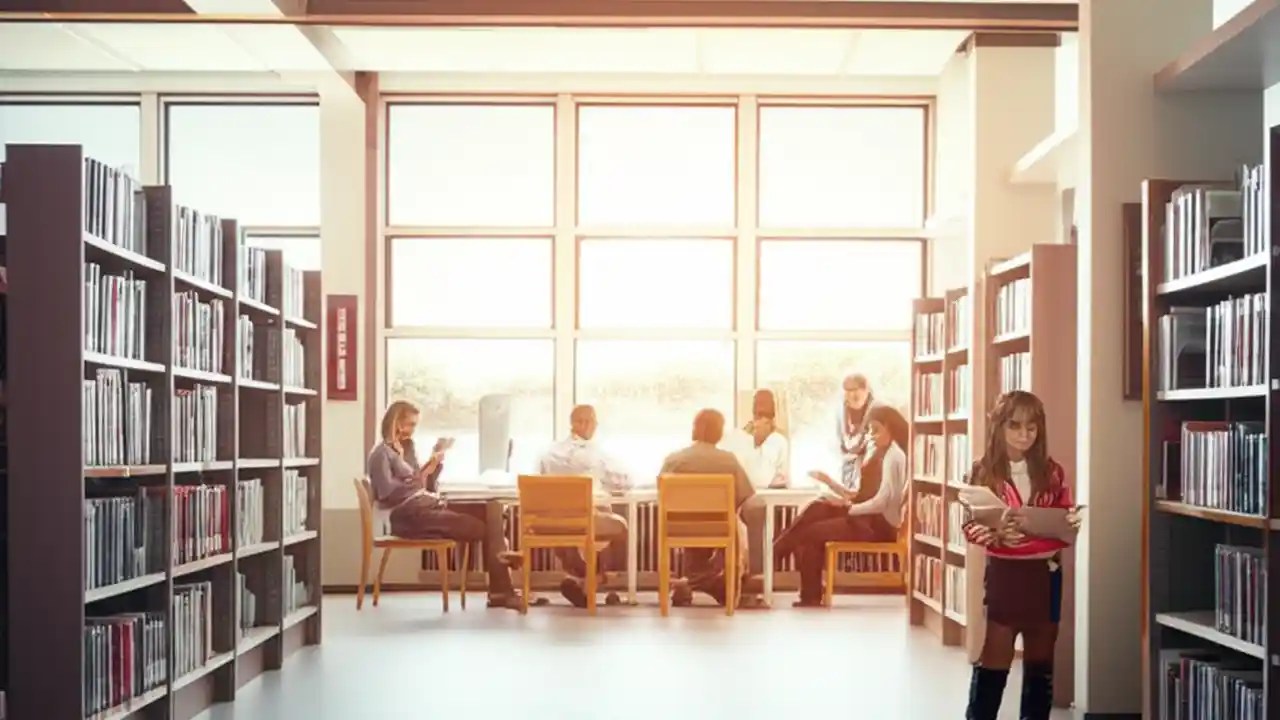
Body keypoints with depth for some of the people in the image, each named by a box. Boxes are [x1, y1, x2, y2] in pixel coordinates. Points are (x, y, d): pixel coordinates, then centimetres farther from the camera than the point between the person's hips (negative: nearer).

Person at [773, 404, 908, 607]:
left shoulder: (893, 456, -13)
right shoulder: (876, 453, 16)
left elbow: (881, 502, -21)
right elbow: (861, 494, 13)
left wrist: (847, 507, -16)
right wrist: (829, 481, 2)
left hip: (880, 524, -8)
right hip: (865, 516, 8)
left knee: (812, 531, -16)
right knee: (817, 508, -15)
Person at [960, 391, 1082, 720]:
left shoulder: (1052, 472, 4)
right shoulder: (985, 471, -5)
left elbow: (1064, 522, 7)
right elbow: (970, 526, -7)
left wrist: (1071, 522, -15)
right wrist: (996, 534, -26)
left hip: (1046, 573, 3)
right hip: (1004, 572, -3)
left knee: (1041, 660, 13)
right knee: (995, 658, -1)